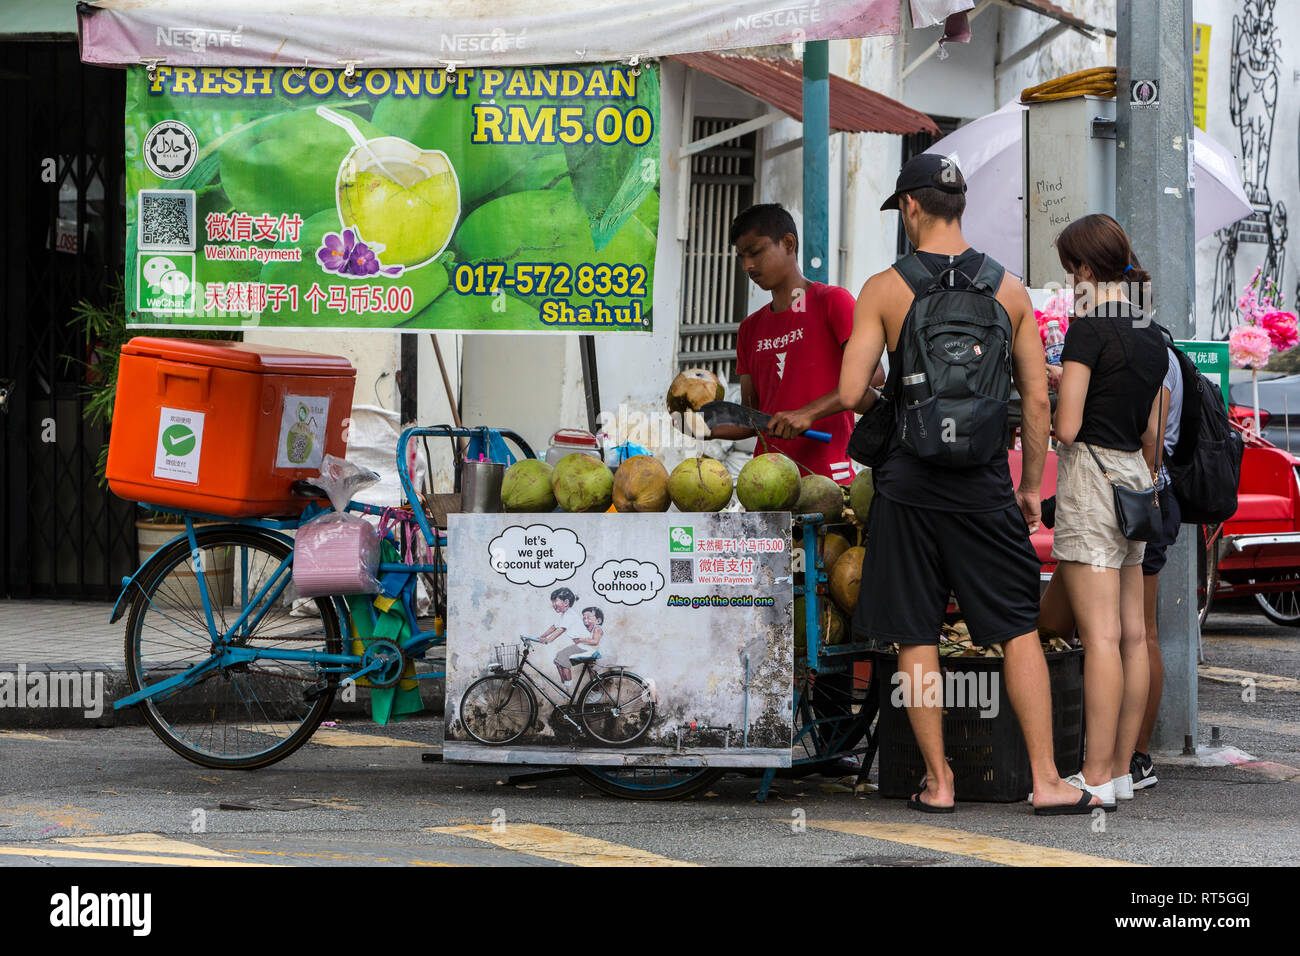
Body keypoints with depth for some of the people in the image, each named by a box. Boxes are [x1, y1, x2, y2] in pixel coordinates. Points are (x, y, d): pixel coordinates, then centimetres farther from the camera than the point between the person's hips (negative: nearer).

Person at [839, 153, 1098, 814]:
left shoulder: (883, 290, -4)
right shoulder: (1009, 289, 2)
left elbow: (851, 392, -10)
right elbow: (1037, 398, 3)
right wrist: (1031, 484, 13)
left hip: (908, 480, -1)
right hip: (983, 483, 1)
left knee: (916, 637, 6)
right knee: (1020, 629, 6)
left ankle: (938, 782, 8)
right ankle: (1046, 780, 3)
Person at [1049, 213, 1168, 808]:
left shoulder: (1089, 328, -13)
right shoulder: (1151, 335, 12)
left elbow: (1066, 426, -16)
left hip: (1090, 475, -8)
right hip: (1134, 475, 8)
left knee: (1100, 636, -10)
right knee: (1133, 634, 8)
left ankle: (1096, 780, -10)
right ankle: (1122, 770, 12)